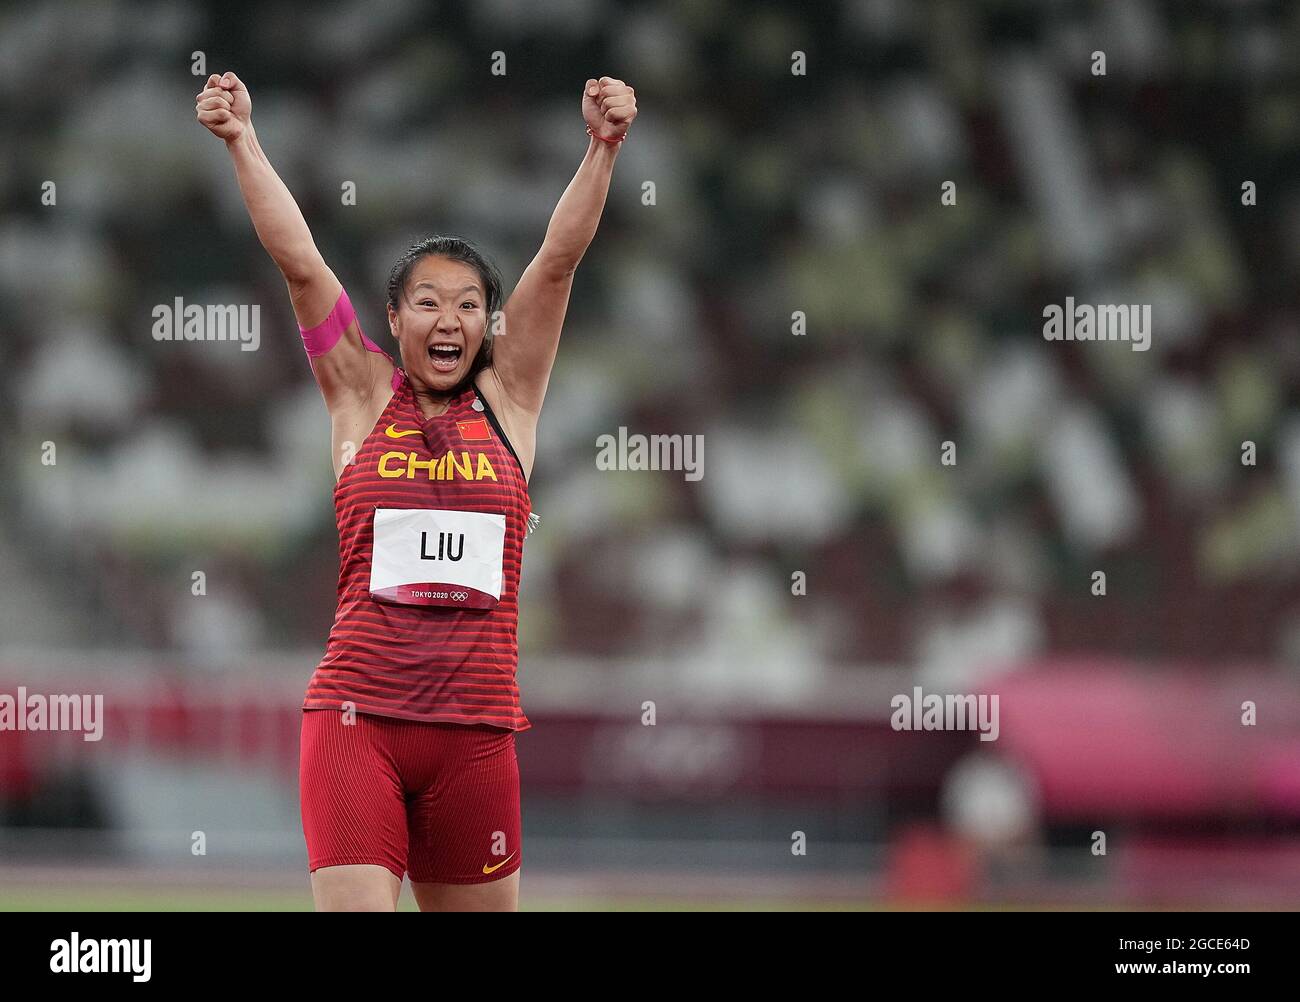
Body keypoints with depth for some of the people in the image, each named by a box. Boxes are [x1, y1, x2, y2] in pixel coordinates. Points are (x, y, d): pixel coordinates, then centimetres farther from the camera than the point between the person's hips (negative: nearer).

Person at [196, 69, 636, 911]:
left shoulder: (507, 400, 10)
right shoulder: (365, 399, 8)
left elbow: (559, 259, 1)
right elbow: (299, 262, 0)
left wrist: (603, 147, -8)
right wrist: (243, 144, -7)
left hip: (476, 726, 2)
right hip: (358, 716, -2)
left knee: (477, 909, 8)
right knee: (353, 909, -15)